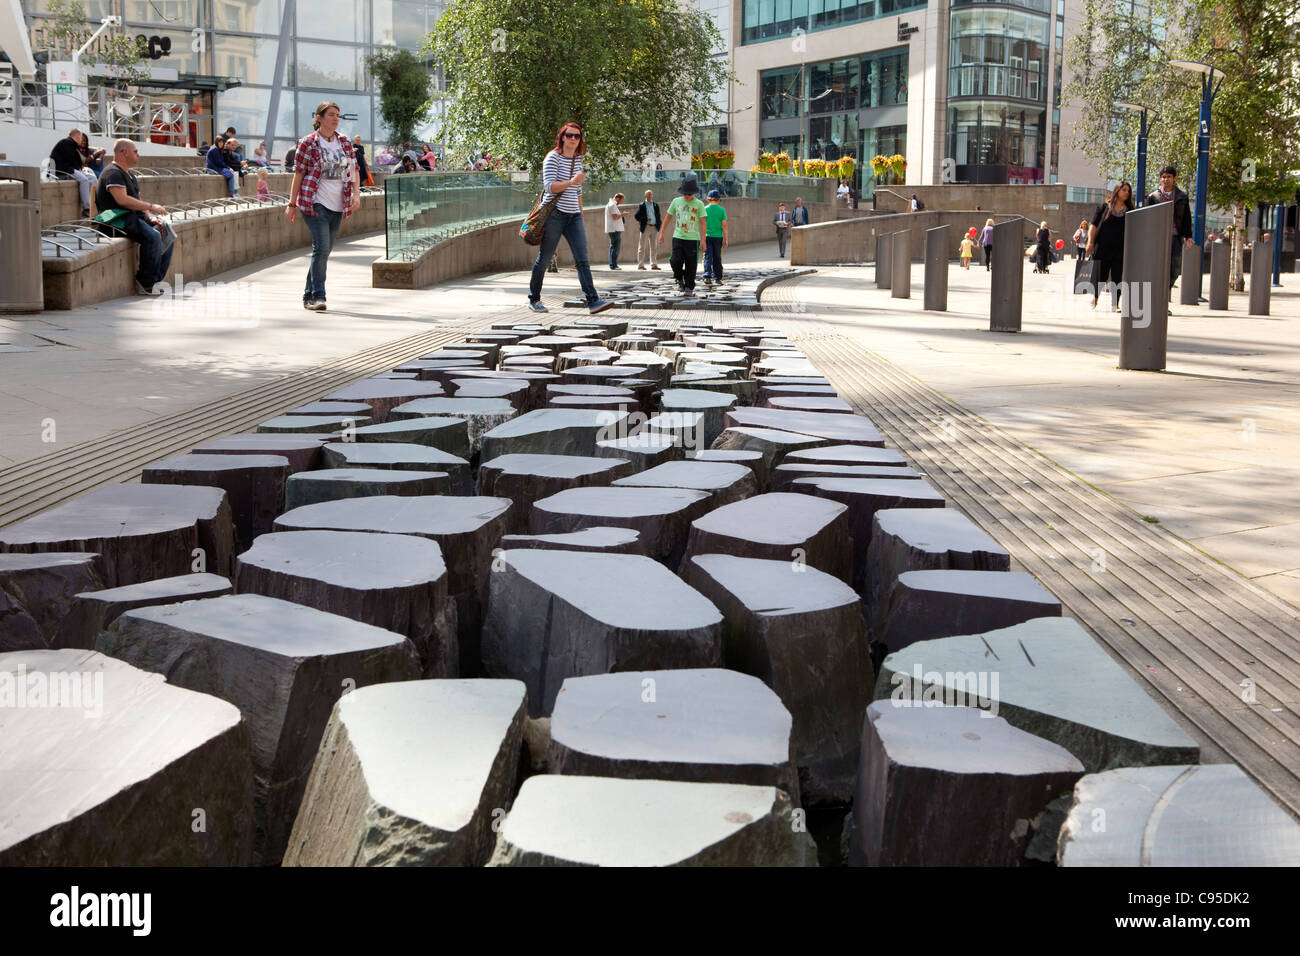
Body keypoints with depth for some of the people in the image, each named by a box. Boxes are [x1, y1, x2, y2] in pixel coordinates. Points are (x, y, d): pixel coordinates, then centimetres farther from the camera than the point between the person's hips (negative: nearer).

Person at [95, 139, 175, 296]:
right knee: (153, 236, -31)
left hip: (135, 218, 10)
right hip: (119, 221, -10)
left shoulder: (128, 174, 24)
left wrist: (151, 218, 5)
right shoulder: (113, 173, -9)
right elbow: (122, 200, -23)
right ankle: (146, 283, -23)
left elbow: (137, 201, 24)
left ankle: (157, 279, -6)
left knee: (169, 235, -1)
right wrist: (151, 207, -18)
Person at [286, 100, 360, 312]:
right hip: (315, 203, -6)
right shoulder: (308, 143, -3)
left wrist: (356, 193, -2)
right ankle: (318, 296, -15)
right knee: (321, 247, -17)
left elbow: (354, 171, 15)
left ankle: (308, 296, 20)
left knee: (325, 250, 10)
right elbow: (298, 173, -2)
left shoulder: (345, 143, 11)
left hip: (338, 206, 6)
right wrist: (292, 204, -3)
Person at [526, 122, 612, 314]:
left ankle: (593, 301, -14)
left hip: (573, 216, 6)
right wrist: (572, 181, -30)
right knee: (544, 258, 4)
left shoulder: (578, 159, 13)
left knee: (582, 260, -6)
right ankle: (534, 299, 17)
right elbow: (549, 186, -17)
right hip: (554, 214, -5)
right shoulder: (553, 158, -6)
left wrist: (581, 217, 22)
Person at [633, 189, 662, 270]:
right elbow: (636, 216, -3)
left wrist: (660, 223, 1)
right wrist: (645, 219, -16)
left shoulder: (656, 205, 13)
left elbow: (658, 216, 18)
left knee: (653, 247, 7)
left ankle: (653, 265, 11)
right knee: (642, 247, -3)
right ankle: (640, 265, 0)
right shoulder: (642, 206, 1)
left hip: (654, 228, 4)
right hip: (645, 227, -4)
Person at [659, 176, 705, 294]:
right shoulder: (676, 201, 6)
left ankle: (689, 288, 15)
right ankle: (679, 279, 14)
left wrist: (703, 240, -7)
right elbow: (668, 217, 15)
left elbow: (702, 223, -1)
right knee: (676, 261, -13)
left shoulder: (699, 204, 0)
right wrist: (662, 233, 14)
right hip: (678, 237, 1)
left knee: (691, 266, 1)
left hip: (693, 239, -1)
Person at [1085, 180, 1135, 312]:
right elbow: (1093, 226, 3)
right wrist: (1090, 242, -8)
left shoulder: (1129, 211, 12)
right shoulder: (1104, 207, 6)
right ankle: (1094, 299, 21)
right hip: (1102, 249, -2)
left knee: (1117, 278, 1)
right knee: (1100, 275, 1)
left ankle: (1115, 305, 7)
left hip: (1120, 250, 2)